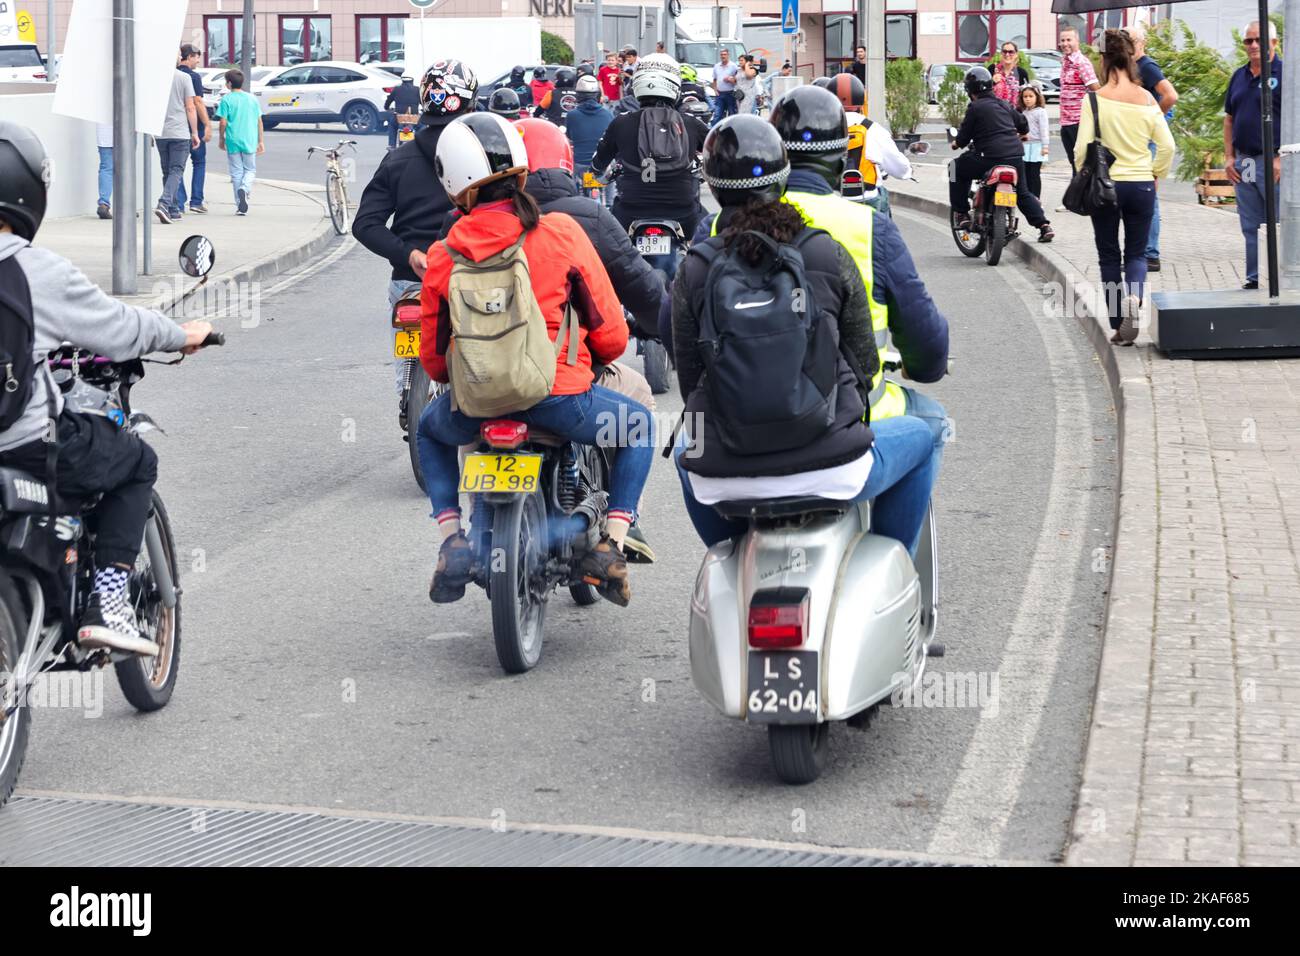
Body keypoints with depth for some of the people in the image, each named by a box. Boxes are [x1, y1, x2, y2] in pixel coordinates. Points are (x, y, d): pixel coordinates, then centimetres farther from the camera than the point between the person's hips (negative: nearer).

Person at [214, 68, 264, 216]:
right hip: (250, 141, 2)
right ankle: (244, 189, -17)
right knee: (250, 170, 14)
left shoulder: (227, 99, -5)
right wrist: (261, 141, 12)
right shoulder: (252, 98, 5)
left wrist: (222, 138, 7)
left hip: (233, 141, -2)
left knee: (237, 172, 6)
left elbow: (223, 122, -8)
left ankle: (240, 206, 5)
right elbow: (259, 121, 6)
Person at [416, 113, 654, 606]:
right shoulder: (561, 232, -4)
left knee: (430, 429, 36)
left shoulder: (443, 256, 1)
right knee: (638, 425, 27)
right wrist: (596, 354, 23)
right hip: (557, 396, -2)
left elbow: (433, 361, 9)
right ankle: (611, 544, 11)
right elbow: (611, 336, 0)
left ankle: (452, 539, 17)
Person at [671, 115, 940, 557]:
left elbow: (689, 378, 5)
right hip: (828, 467, -2)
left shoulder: (693, 270, -1)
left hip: (725, 478, 2)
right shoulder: (829, 255, -2)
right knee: (917, 436, 28)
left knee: (689, 454, 38)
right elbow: (865, 361, 7)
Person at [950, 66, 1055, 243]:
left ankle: (961, 215, 7)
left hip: (989, 157, -6)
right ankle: (1044, 225, 11)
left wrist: (957, 143, 22)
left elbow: (964, 135, -1)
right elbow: (1022, 123, 29)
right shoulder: (1004, 104, 16)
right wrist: (1022, 133, 52)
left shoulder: (975, 108, -4)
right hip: (1015, 155, 7)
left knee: (956, 168, 13)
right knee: (1022, 193, 23)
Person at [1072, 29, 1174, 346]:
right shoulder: (1147, 99, -2)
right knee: (1137, 253, 14)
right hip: (1142, 186, 2)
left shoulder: (1096, 99, -10)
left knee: (1109, 256, 11)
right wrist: (1155, 174, 14)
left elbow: (1082, 148, -12)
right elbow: (1167, 146, -1)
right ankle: (1133, 298, -17)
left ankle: (1119, 326, 13)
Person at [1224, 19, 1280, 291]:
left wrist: (1281, 158, -17)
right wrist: (1229, 157, 9)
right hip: (1243, 163, 7)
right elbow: (1229, 119, 18)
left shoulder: (1284, 74, -7)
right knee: (1251, 226, 11)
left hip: (1273, 162, -7)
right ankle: (1255, 277, 17)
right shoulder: (1239, 77, 14)